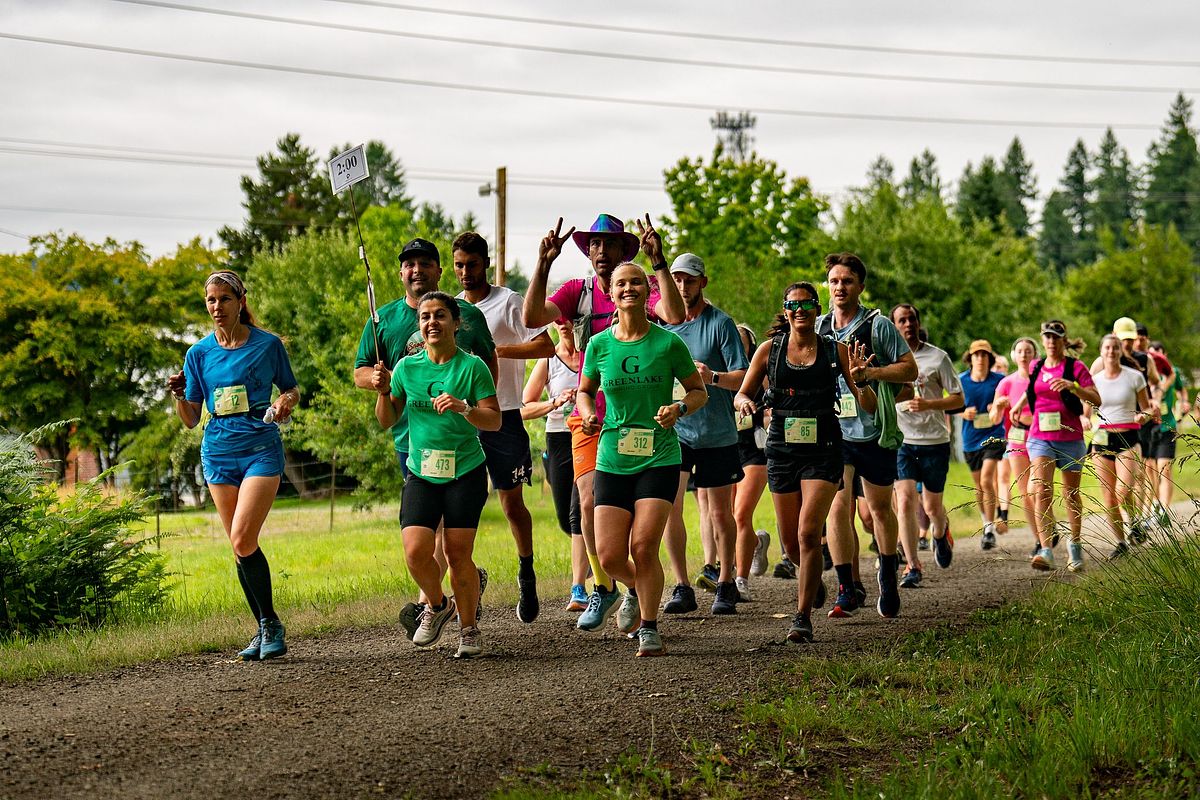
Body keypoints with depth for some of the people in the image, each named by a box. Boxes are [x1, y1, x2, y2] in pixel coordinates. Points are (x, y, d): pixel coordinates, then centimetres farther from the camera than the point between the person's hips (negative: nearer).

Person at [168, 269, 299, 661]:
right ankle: (265, 629, 15)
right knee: (242, 545, 6)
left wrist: (286, 402, -11)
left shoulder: (268, 345, -1)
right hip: (218, 452, 4)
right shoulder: (199, 353, 7)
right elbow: (191, 420, 10)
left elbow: (292, 390, 11)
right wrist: (179, 396, -10)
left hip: (261, 449, -4)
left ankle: (270, 624, -6)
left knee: (243, 540, -18)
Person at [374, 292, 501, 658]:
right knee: (416, 551, -12)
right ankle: (437, 606, 18)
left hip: (465, 472, -2)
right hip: (422, 473, 3)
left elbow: (494, 421, -4)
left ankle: (469, 627, 13)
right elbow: (387, 421, 13)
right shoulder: (407, 367, 7)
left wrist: (463, 407, -21)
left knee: (457, 553, -6)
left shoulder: (472, 367, -2)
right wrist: (383, 391, -5)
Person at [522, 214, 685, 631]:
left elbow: (675, 316, -23)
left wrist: (658, 261, -28)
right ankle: (603, 588, 12)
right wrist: (543, 264, -18)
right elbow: (532, 318, -10)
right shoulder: (577, 291, 5)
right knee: (590, 504, -8)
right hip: (590, 416, 2)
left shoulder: (644, 287, -3)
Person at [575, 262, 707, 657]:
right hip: (612, 459, 2)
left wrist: (679, 408, -14)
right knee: (609, 555, -3)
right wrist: (588, 415, -3)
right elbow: (585, 390, 18)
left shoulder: (668, 342, -3)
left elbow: (699, 391, 7)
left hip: (659, 459, -2)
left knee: (643, 547, -14)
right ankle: (635, 589, 32)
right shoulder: (599, 345, 2)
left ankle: (649, 629, 4)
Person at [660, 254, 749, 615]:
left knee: (720, 513, 6)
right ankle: (682, 588, 2)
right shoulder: (662, 323, 6)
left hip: (716, 433, -3)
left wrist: (713, 377, -29)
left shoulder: (721, 323, -5)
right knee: (669, 509, -6)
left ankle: (726, 586, 18)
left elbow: (743, 377, -10)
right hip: (673, 429, 3)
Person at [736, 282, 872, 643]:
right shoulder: (769, 350, 5)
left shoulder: (835, 351, 2)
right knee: (790, 543, 8)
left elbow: (869, 407, 1)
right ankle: (813, 579, 41)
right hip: (782, 450, 2)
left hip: (823, 451, -2)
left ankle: (803, 616, -12)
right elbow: (741, 394, 10)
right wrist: (745, 402, -14)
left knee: (808, 534, -18)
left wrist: (859, 380, -19)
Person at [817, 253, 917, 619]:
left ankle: (888, 578, 33)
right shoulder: (818, 328, 8)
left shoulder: (879, 325, -3)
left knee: (880, 508, 13)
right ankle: (847, 589, -10)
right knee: (837, 507, -13)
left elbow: (910, 369, -4)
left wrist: (872, 372, -18)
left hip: (875, 433, -2)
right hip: (833, 433, 2)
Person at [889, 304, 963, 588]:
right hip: (901, 440, 1)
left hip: (934, 441, -1)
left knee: (932, 506, 5)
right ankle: (913, 567, -11)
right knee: (906, 500, -14)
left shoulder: (937, 357, 0)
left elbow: (958, 399, -1)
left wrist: (928, 404, -17)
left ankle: (940, 534, 42)